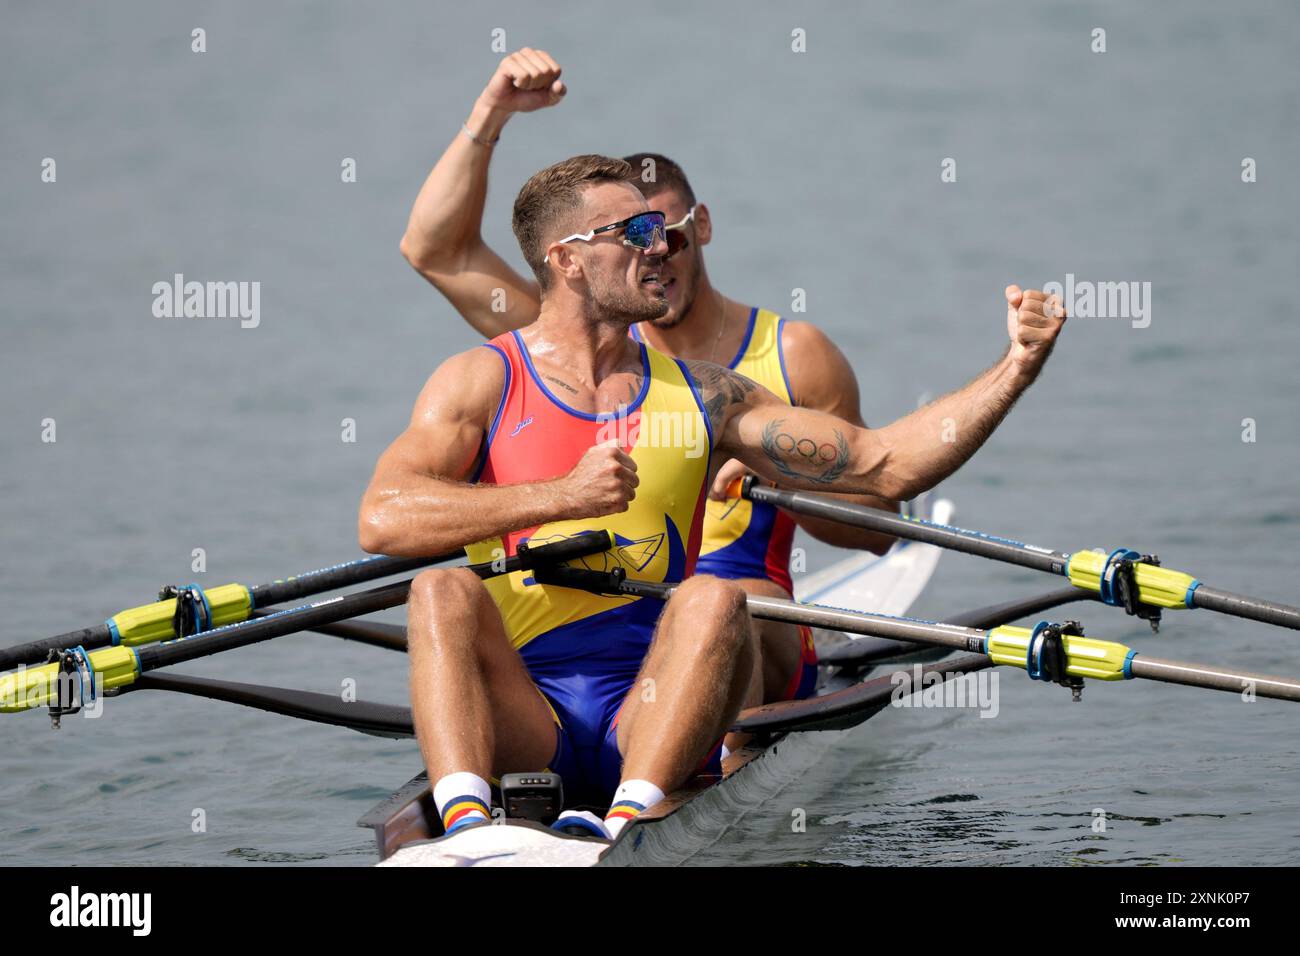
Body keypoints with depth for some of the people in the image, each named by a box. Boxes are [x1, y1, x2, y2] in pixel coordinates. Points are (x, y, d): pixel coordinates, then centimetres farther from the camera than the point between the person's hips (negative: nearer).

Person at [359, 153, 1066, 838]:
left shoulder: (701, 395, 16)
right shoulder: (483, 381, 5)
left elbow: (883, 466, 13)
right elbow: (380, 520, -11)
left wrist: (1015, 368, 3)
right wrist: (562, 496, -19)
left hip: (648, 719, 2)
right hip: (523, 726, -2)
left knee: (713, 597, -25)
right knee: (443, 592, -28)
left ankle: (627, 827, -46)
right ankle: (466, 828, -50)